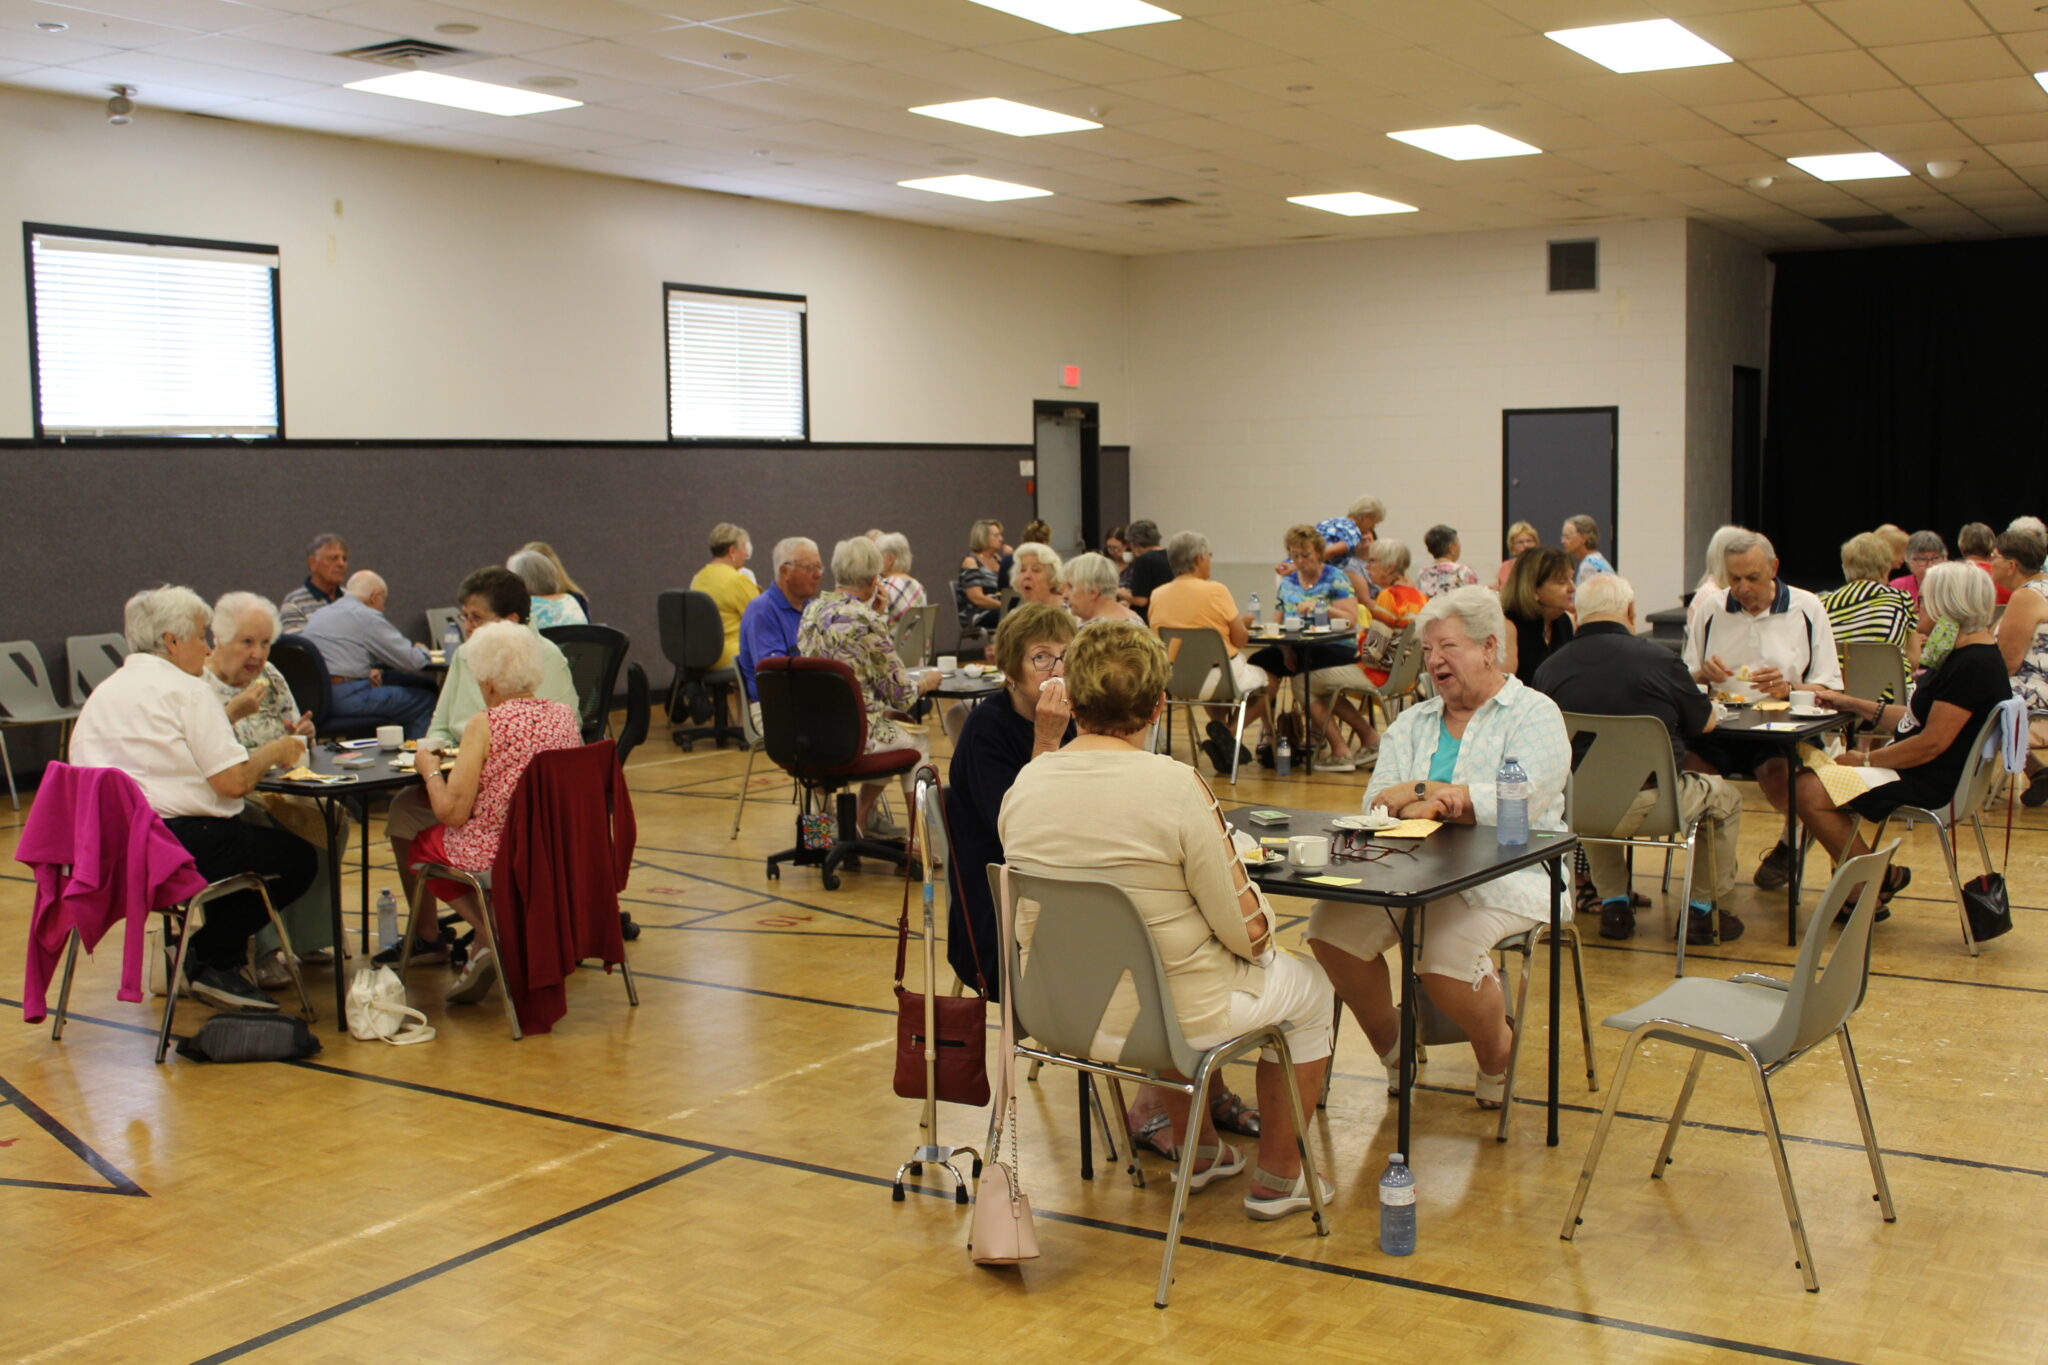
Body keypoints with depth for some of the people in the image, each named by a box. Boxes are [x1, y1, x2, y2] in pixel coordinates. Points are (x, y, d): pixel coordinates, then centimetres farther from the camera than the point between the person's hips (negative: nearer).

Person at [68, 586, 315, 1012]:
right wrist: (274, 750, 5)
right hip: (177, 842, -9)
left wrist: (230, 715, 25)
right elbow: (233, 782, -15)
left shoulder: (103, 692, 18)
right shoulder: (186, 689, -8)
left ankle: (212, 956, 17)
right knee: (298, 858, 3)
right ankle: (213, 959, 5)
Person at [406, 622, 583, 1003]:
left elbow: (452, 812, -14)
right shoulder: (565, 715, 1)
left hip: (499, 856, -6)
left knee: (423, 842, 23)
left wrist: (429, 767, 4)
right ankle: (493, 939, 20)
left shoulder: (485, 725, -15)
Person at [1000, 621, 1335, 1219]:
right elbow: (1246, 931, -18)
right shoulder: (1176, 786, -24)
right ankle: (1278, 1175, 33)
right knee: (1309, 986, 23)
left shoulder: (1025, 783, -8)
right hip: (1173, 1018, -5)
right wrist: (1258, 922, 4)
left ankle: (1197, 1149, 48)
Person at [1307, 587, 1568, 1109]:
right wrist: (1437, 805, -18)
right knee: (1330, 928, -18)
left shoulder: (1535, 715, 2)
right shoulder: (1412, 723, 18)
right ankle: (1392, 1048, 5)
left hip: (1505, 876, -5)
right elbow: (1378, 802, 4)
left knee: (1443, 958, -31)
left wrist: (1420, 791, -10)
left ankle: (1499, 1059, 1)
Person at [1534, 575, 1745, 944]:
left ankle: (1614, 905, 36)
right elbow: (1706, 722, 7)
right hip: (1650, 806, -3)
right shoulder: (1659, 659, -9)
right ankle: (1702, 912, 32)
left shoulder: (1548, 669, -4)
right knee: (1723, 797, 26)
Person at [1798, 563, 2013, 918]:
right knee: (1805, 778, 9)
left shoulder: (1974, 665, -22)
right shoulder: (1969, 655, 12)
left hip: (1933, 783, -11)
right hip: (1920, 773, 11)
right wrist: (1849, 703, 17)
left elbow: (1931, 743, -25)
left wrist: (1865, 760, -15)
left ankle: (1880, 880, -1)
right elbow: (1918, 720, 17)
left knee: (1811, 794, -20)